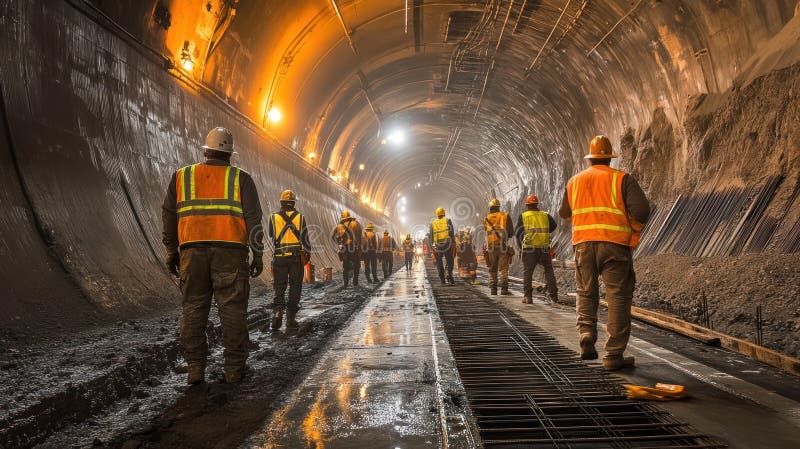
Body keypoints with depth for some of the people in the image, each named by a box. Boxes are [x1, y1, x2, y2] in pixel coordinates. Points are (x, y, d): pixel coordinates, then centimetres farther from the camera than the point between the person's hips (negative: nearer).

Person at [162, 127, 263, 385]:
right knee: (232, 308, 1)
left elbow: (169, 216, 12)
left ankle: (195, 369, 10)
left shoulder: (181, 177, 14)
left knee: (193, 309, 8)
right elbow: (253, 218, 1)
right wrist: (258, 254, 3)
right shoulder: (241, 179, 7)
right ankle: (234, 369, 5)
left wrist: (172, 252, 17)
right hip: (230, 250, -2)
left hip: (192, 250, 2)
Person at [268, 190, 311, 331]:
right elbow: (305, 237, 1)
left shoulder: (273, 217, 0)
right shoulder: (300, 217, 0)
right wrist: (308, 253, 11)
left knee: (279, 286, 7)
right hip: (297, 256, 0)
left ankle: (278, 310, -14)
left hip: (279, 257, 0)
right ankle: (291, 318, 6)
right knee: (295, 286, 6)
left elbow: (271, 236, 12)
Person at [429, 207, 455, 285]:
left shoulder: (432, 223, 13)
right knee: (449, 261, 4)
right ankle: (448, 275, -20)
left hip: (437, 246, 2)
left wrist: (431, 247, 12)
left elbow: (431, 236, 10)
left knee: (439, 263, 10)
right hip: (447, 244, -2)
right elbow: (451, 232, -5)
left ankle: (443, 280, 7)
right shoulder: (447, 221, 6)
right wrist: (453, 242, -5)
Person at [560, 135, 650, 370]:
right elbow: (641, 210, -9)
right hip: (615, 244, -3)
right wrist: (634, 231, 9)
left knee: (586, 293, 17)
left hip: (583, 244, 3)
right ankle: (613, 354, 4)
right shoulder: (622, 179, 2)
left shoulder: (574, 181, 13)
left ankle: (586, 336, -2)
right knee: (618, 297, 3)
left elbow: (564, 214, 24)